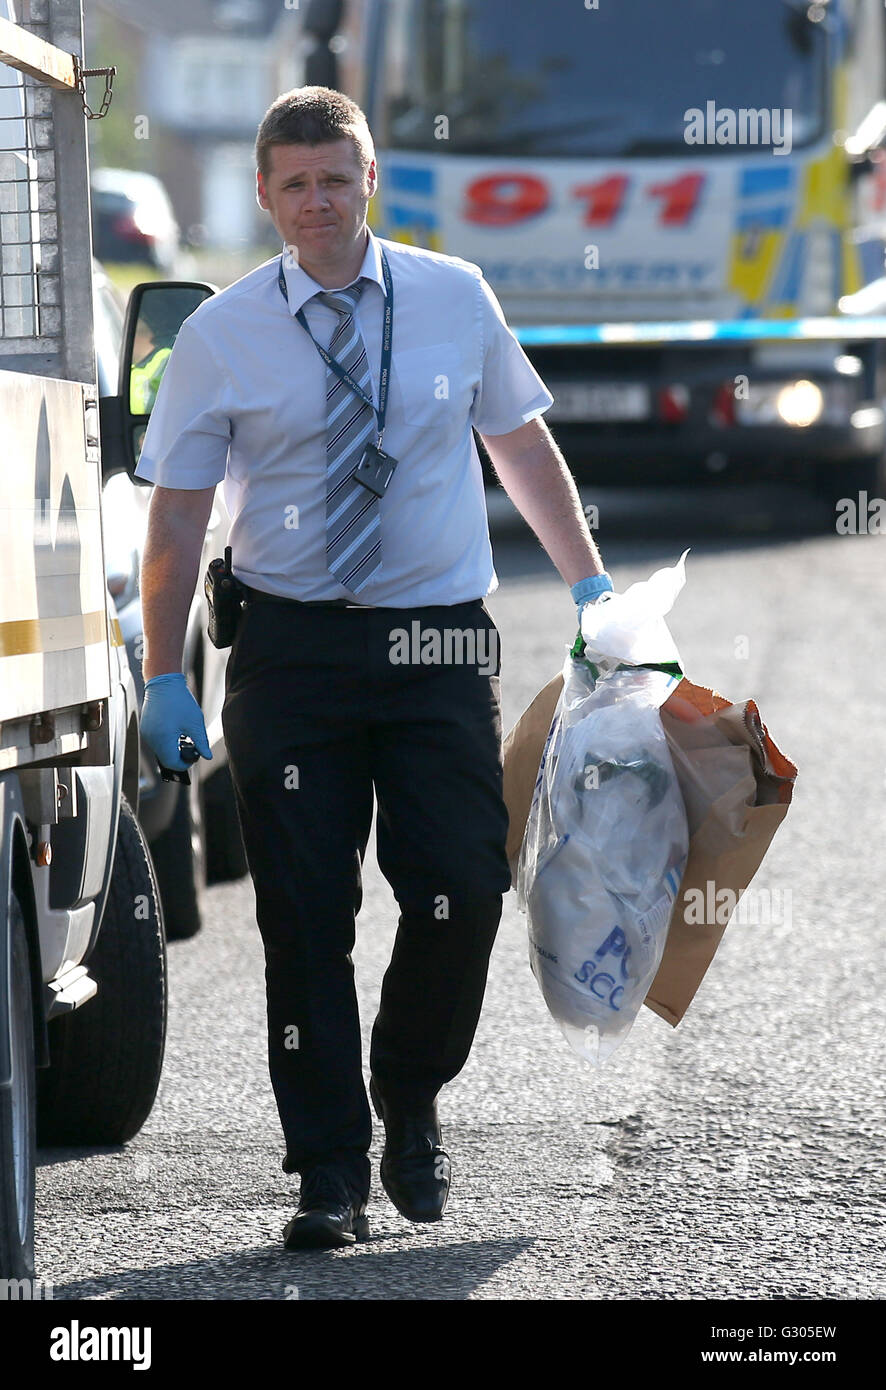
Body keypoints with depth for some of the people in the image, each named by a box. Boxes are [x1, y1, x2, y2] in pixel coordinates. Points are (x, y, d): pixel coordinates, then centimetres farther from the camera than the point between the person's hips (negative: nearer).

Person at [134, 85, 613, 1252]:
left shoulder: (455, 300, 5)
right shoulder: (221, 336, 1)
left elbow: (523, 445, 15)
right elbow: (178, 511, 2)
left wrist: (589, 585, 11)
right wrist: (164, 676, -3)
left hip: (440, 641, 1)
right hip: (292, 648, -1)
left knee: (463, 891, -7)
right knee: (305, 914, -1)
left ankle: (411, 1100, 21)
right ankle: (331, 1175, 7)